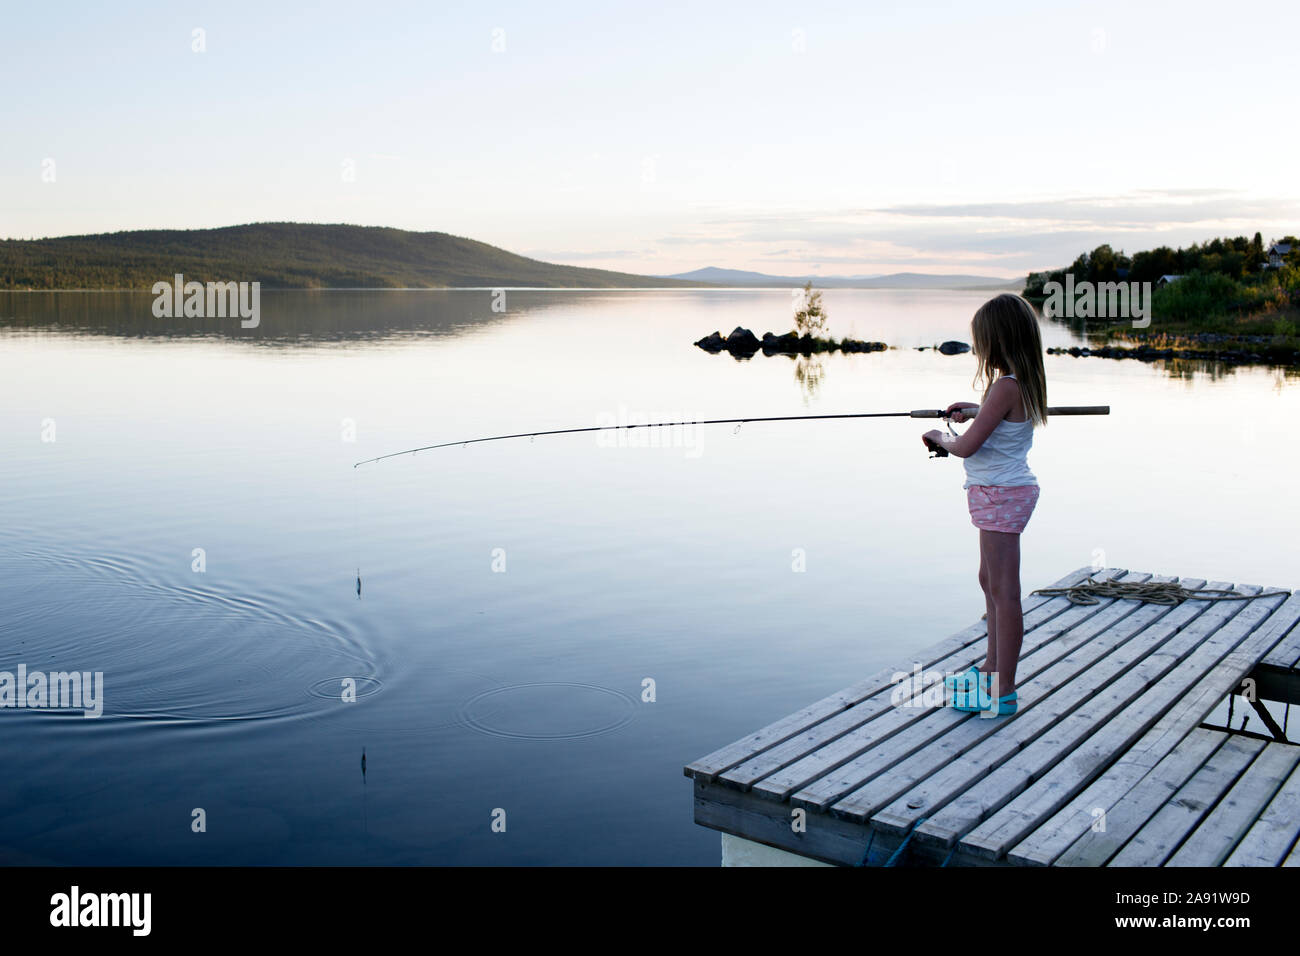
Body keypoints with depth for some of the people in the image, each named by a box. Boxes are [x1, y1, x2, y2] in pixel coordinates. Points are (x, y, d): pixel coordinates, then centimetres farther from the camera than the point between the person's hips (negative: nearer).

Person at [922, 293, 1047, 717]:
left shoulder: (1005, 387, -22)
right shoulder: (1023, 383, 7)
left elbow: (966, 446, -22)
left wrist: (940, 437, -4)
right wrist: (975, 411, 20)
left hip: (1001, 495, -10)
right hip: (1003, 492, 10)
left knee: (1004, 591, -5)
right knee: (990, 581, 20)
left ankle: (1003, 691, 1)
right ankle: (992, 668, 33)